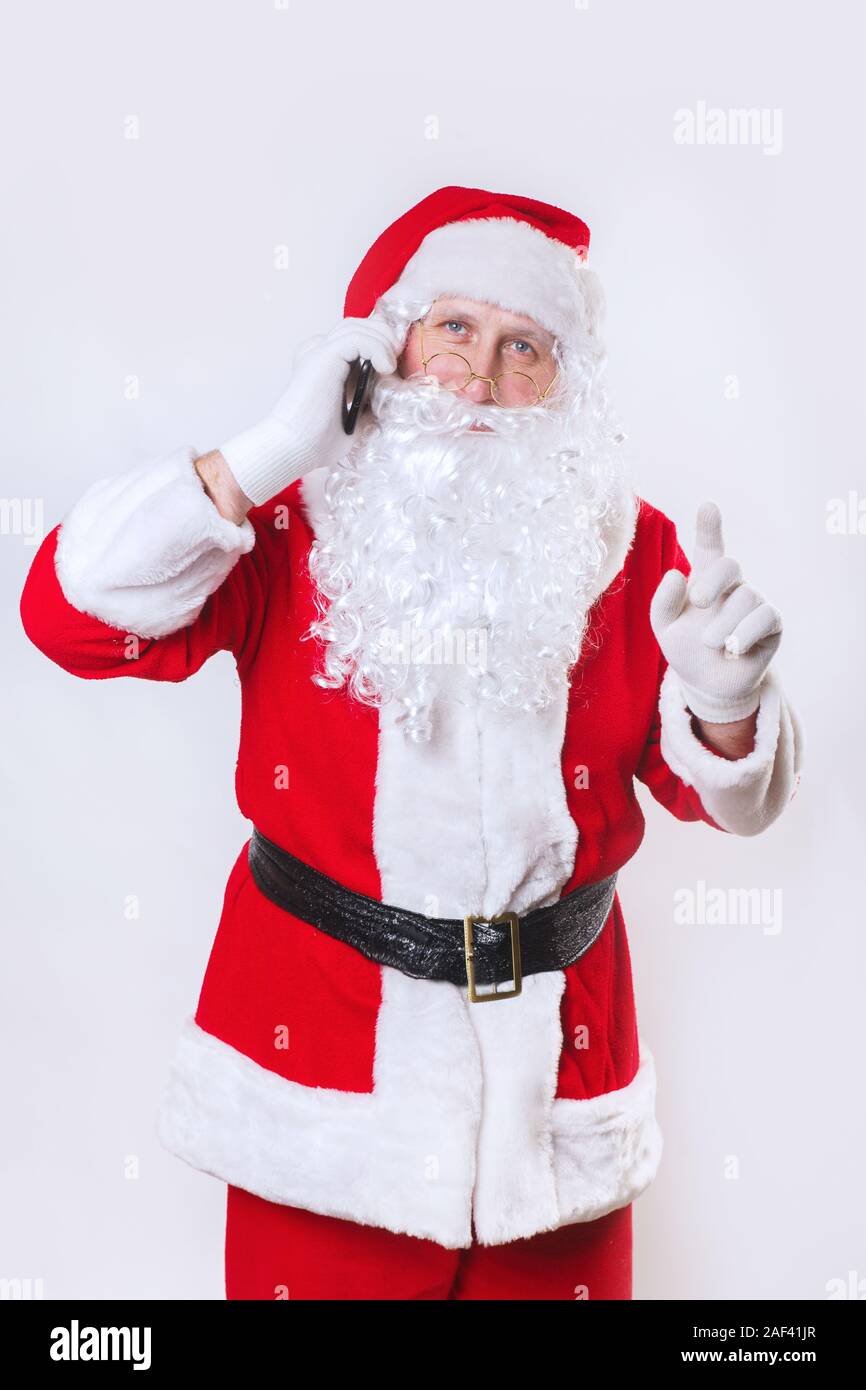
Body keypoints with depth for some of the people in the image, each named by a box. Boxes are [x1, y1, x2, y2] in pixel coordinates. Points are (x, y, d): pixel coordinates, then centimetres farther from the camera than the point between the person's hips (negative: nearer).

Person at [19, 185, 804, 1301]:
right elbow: (72, 612, -19)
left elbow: (722, 796, 2)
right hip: (323, 1047, -2)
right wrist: (271, 453, -20)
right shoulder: (293, 527, -5)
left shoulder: (624, 548, 1)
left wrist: (724, 703, -21)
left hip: (553, 1070, 2)